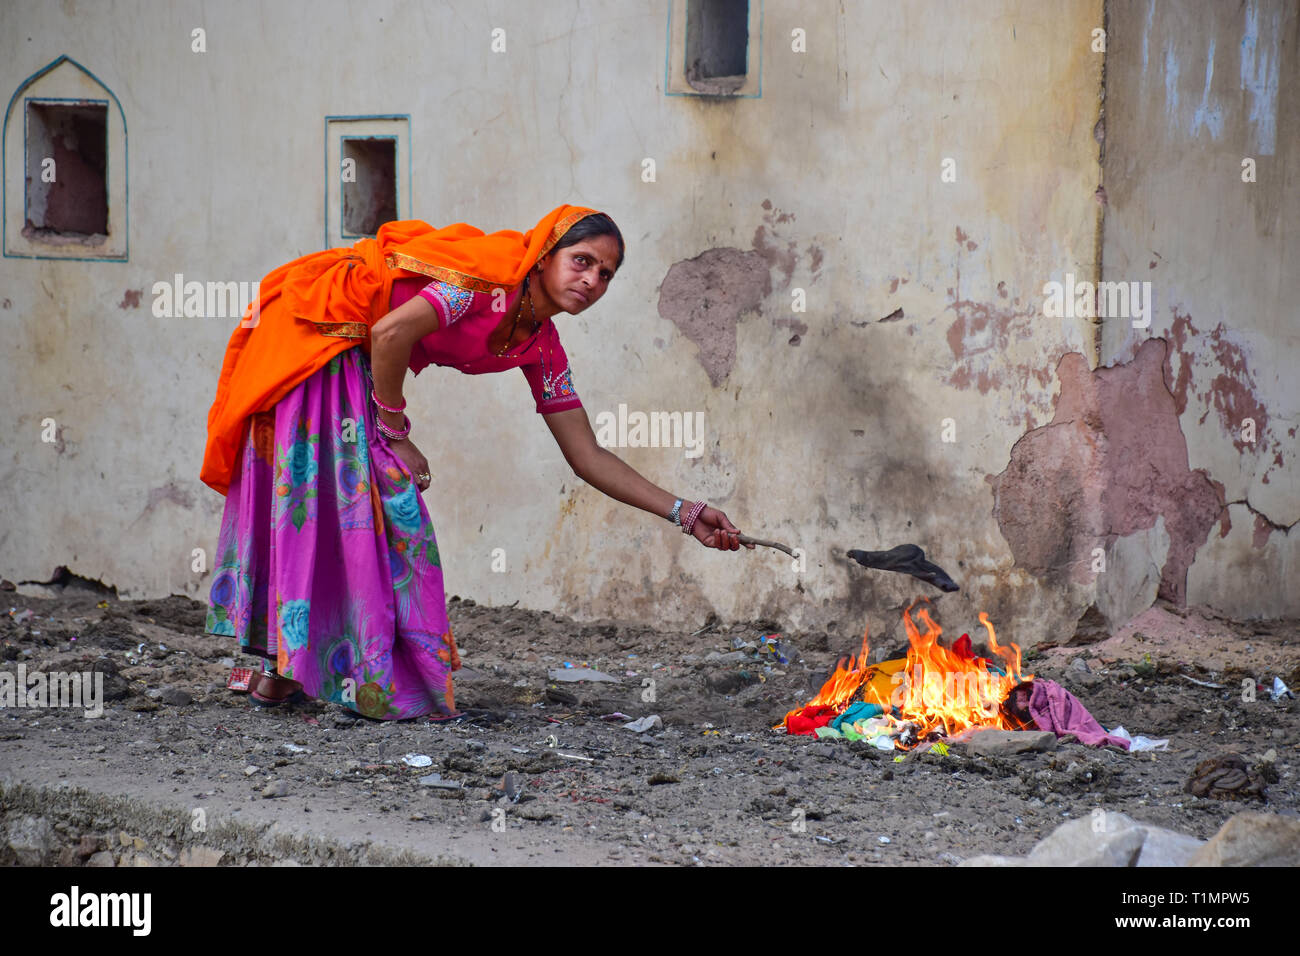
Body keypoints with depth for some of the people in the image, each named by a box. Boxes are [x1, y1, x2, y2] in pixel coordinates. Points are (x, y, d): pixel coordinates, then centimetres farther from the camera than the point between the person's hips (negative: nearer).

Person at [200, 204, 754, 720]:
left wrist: (684, 514, -2)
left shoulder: (540, 348, 2)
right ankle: (376, 682, -11)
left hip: (353, 362, 8)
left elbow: (588, 458, 4)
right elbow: (391, 333, -31)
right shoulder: (494, 272, -23)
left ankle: (277, 668, 12)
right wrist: (395, 433, -19)